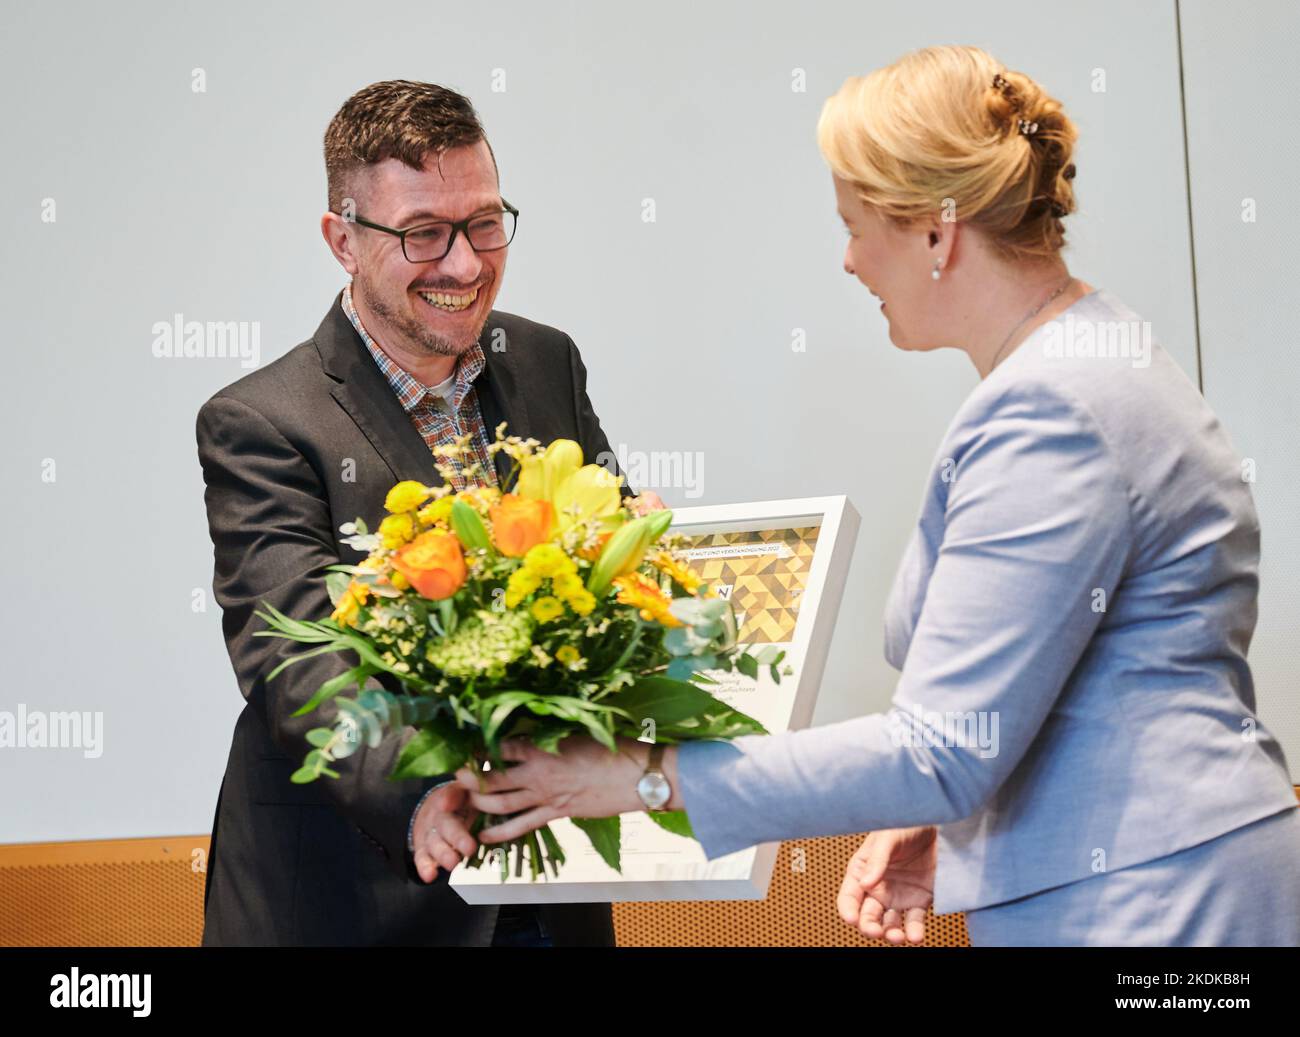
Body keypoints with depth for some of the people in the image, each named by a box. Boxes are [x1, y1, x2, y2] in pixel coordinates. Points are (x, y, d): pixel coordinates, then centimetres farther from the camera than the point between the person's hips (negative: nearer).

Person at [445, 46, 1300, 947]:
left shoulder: (1047, 419, -21)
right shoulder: (1096, 358, 13)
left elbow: (941, 753, -23)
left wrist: (648, 775, -19)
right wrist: (944, 818, 8)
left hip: (1142, 906, -9)